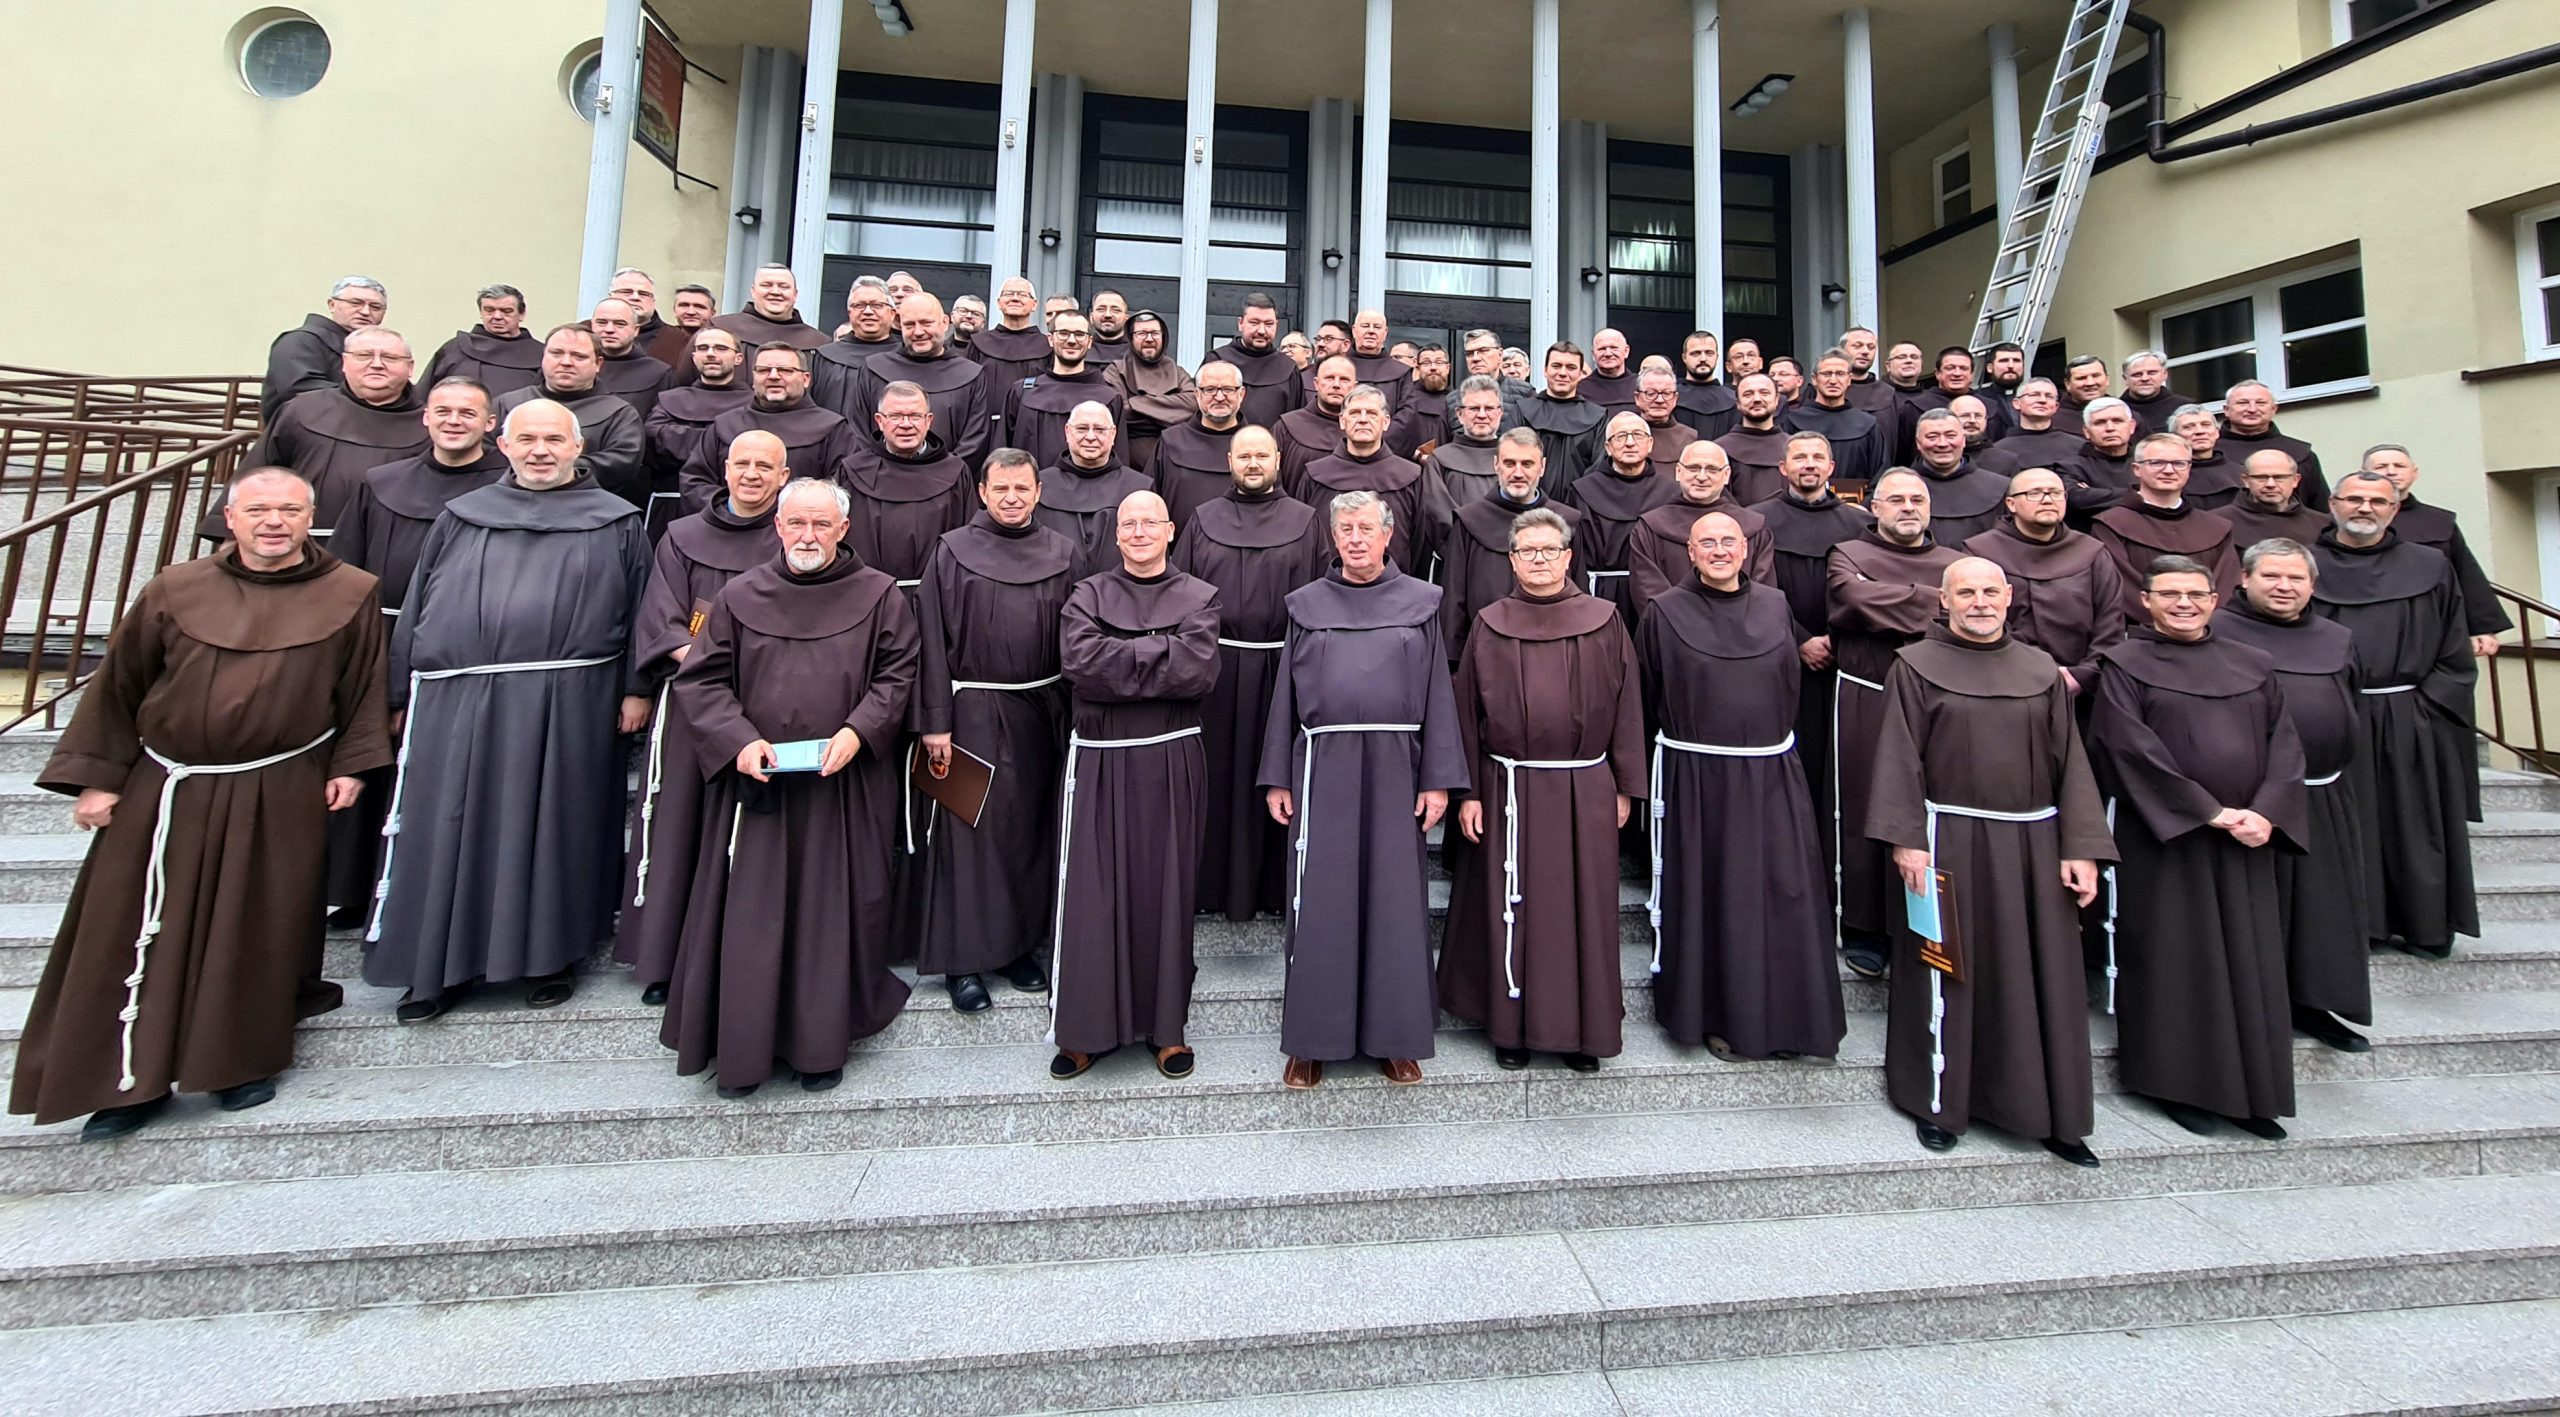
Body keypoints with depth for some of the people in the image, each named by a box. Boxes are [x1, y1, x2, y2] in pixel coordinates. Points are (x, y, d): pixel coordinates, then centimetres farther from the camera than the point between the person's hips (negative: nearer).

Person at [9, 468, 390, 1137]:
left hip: (281, 799, -2)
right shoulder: (174, 591, 2)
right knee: (136, 934, 8)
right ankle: (133, 1080, 24)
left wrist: (351, 765, -3)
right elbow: (117, 685, 7)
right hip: (166, 795, 3)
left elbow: (364, 689, 2)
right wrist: (97, 777, 5)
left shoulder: (351, 595, -3)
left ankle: (245, 1061, 25)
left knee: (257, 936, 7)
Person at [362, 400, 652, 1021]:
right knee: (447, 829, 6)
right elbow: (417, 608, 16)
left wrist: (636, 689, -4)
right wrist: (405, 695, 12)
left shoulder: (615, 523, 7)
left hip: (567, 706, -3)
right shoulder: (460, 518, 15)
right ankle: (434, 965, 20)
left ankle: (550, 956, 18)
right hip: (457, 705, 3)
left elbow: (640, 610, 3)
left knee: (552, 827, 4)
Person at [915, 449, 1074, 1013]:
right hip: (974, 711, -3)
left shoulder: (1061, 554, 6)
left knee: (1031, 828, 11)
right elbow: (933, 642, -3)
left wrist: (1075, 713, 4)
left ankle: (1020, 943, 26)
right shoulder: (951, 552, -1)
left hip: (1042, 710, 3)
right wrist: (935, 722, -9)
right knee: (969, 830, 2)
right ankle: (962, 958, 15)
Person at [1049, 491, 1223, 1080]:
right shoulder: (1088, 594, 7)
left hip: (1171, 763, 0)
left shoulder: (1198, 597, 5)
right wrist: (1162, 654, -11)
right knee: (1092, 892, 2)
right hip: (1099, 762, 0)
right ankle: (1084, 1028, 18)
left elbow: (1199, 671, -12)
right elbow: (1078, 660, -12)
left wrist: (1119, 661, -10)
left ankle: (1166, 1025, 22)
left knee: (1166, 889, 7)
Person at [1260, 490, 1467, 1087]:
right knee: (1320, 900, 5)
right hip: (1322, 767, 1)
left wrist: (1439, 779, -4)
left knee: (1395, 897, 6)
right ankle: (1314, 1037, 19)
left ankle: (1394, 1034, 22)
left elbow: (1438, 692, 3)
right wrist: (1276, 778, 3)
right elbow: (1285, 693, 8)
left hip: (1394, 768, 0)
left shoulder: (1421, 602, 6)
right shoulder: (1305, 604, 9)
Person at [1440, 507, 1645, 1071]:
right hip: (1509, 789, 0)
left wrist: (1624, 787, 2)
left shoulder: (1604, 621, 1)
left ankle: (1585, 1027, 26)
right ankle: (1513, 1025, 24)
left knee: (1585, 905, 8)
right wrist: (1468, 792, -2)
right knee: (1510, 905, 7)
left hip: (1585, 789, 0)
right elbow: (1467, 710, 2)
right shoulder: (1490, 626, 1)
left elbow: (1627, 705, 4)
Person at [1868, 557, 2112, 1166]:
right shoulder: (1915, 665, -2)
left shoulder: (2041, 670, 9)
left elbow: (2070, 761, 7)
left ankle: (2054, 1114, 23)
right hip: (1949, 839, -3)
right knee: (1947, 972, 5)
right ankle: (1938, 1102, 20)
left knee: (2042, 976, 8)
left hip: (2033, 842, 4)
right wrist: (1906, 839, -14)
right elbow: (1899, 758, -6)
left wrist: (2081, 846, -1)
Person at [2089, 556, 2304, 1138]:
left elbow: (2284, 742, 6)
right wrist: (2211, 812, -14)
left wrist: (2266, 812, -10)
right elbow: (2131, 747, -12)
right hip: (2165, 839, -5)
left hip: (2246, 842, 5)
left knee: (2249, 961, 9)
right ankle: (2180, 1084, 12)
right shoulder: (2124, 663, -3)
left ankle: (2250, 1090, 20)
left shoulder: (2253, 666, 12)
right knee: (2177, 959, 1)